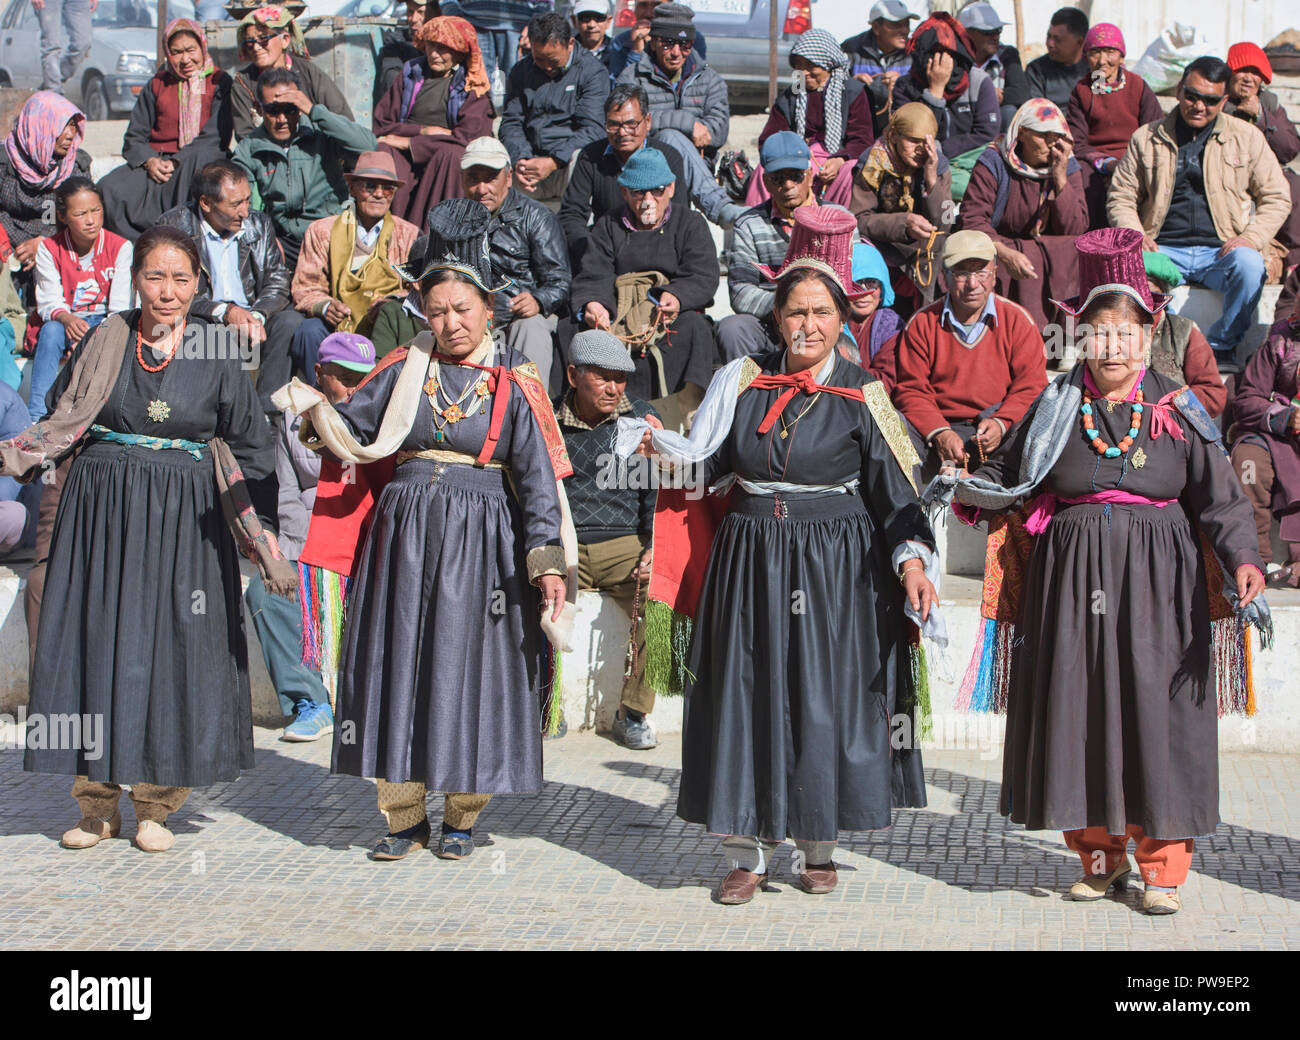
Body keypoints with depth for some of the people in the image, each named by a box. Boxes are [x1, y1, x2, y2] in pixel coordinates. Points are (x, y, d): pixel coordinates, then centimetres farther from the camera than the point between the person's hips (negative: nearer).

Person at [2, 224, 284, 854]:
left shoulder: (216, 354, 0)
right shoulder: (105, 341, 3)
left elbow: (248, 449, 4)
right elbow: (63, 424, 8)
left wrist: (263, 541, 1)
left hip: (183, 518, -1)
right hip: (102, 511, 1)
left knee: (173, 648, 0)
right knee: (95, 642, 2)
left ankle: (156, 806, 13)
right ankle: (97, 803, 14)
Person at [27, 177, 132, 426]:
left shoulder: (120, 247, -5)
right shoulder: (49, 249, -2)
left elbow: (120, 307, -11)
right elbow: (50, 302, -9)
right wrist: (67, 319, -35)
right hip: (62, 322, 1)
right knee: (52, 330, -34)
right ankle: (36, 414, -38)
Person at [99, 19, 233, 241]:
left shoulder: (219, 82, 6)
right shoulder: (156, 85, 17)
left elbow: (215, 137, -6)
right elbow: (134, 138, 12)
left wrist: (176, 162, -18)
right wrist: (150, 161, -11)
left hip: (200, 165, -3)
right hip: (156, 162, 3)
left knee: (199, 158, -41)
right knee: (109, 190, -26)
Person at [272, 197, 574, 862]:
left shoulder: (514, 385, 0)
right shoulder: (404, 372, 7)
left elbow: (539, 479, -3)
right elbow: (351, 437, 7)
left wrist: (548, 563, -11)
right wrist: (315, 409, -15)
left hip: (480, 544, -3)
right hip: (404, 534, 3)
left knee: (467, 672, 2)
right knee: (399, 666, 5)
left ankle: (460, 817, 18)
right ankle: (404, 818, 17)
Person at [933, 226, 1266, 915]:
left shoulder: (1178, 412, 2)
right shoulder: (1056, 408, 6)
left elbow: (1220, 499, -1)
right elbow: (1009, 477, 17)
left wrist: (1243, 563, -16)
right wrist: (964, 490, -1)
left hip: (1158, 583, -2)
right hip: (1072, 582, 2)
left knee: (1156, 712, -3)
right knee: (1078, 710, 4)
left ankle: (1161, 867, 8)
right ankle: (1100, 854, 18)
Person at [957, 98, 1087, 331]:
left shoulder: (1069, 168, 1)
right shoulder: (994, 164, -8)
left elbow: (1075, 230, -9)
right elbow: (972, 218, -18)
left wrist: (1060, 178, -18)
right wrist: (1005, 253, -35)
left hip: (1050, 255, 3)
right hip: (996, 248, -3)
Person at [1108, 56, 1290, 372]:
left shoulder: (1246, 137, 9)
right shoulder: (1147, 138, 11)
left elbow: (1277, 197, 11)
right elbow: (1120, 197, 13)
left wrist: (1252, 237, -7)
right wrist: (1135, 237, -7)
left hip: (1220, 251, 0)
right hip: (1164, 249, 0)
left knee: (1249, 264, -35)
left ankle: (1221, 346, -15)